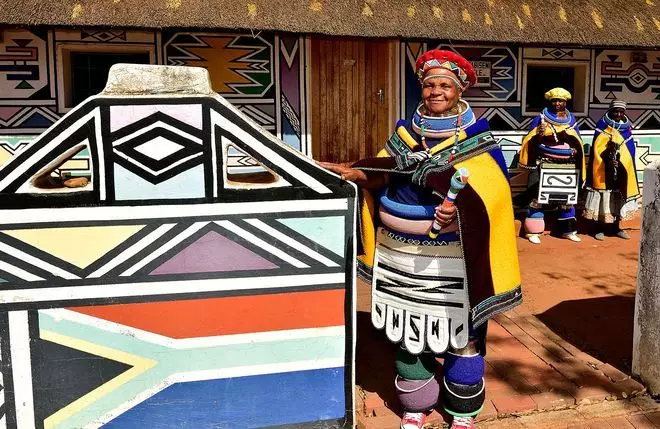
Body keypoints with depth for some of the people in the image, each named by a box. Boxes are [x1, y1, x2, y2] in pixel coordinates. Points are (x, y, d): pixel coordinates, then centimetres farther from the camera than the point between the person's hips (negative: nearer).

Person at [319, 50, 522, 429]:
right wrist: (356, 173, -6)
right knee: (407, 329, 13)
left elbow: (486, 191, -13)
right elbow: (387, 175, 9)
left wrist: (456, 206, -31)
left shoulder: (477, 138, -4)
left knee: (460, 331, 5)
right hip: (400, 252, 4)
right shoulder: (405, 130, 9)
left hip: (450, 257, -4)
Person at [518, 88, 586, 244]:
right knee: (539, 196, -10)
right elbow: (531, 141, -2)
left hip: (567, 165, 5)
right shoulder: (541, 118, 0)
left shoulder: (571, 120, 12)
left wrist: (575, 150, -2)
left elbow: (578, 142, 19)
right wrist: (539, 135, -22)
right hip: (544, 164, -5)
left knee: (567, 197, 10)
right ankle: (532, 231, -4)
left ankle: (568, 230, 21)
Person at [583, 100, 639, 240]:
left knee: (617, 198, 9)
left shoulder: (626, 128, 11)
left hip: (621, 171, 4)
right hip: (603, 170, -4)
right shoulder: (602, 126, -2)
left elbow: (630, 150, 11)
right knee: (603, 198, -4)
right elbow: (597, 148, -9)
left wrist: (620, 161, -4)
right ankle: (599, 228, 4)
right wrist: (608, 159, -24)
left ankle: (615, 227, 19)